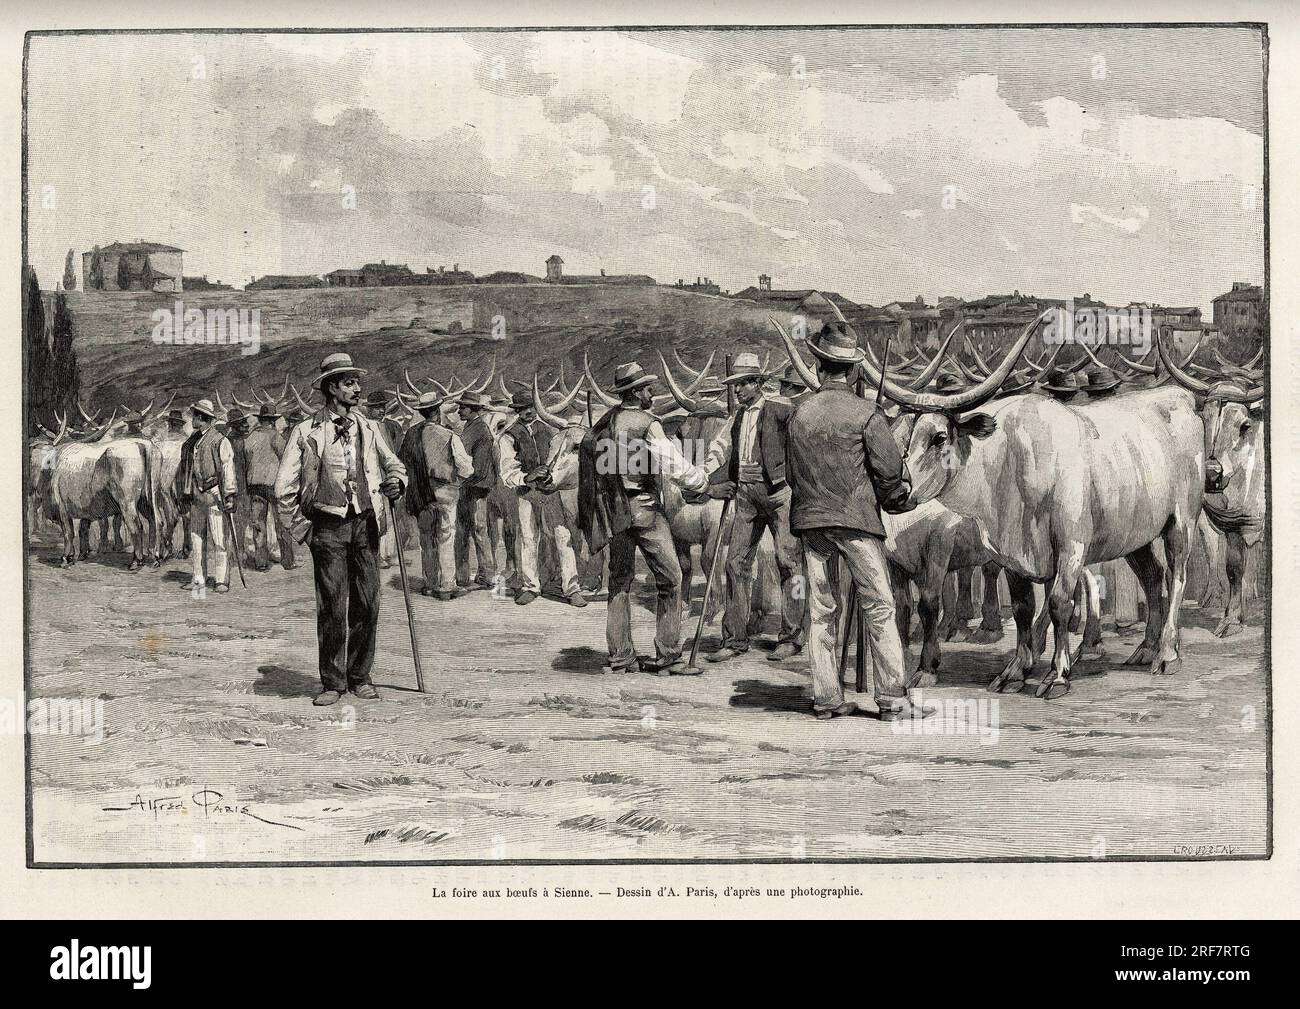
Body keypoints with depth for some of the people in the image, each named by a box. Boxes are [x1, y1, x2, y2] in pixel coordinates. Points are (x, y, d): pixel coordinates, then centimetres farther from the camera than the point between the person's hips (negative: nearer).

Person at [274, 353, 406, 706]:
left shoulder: (368, 428, 10)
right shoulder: (306, 432, -1)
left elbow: (394, 464, 17)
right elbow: (284, 488, 1)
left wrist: (395, 481, -7)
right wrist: (301, 529, -1)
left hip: (365, 522, 3)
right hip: (328, 524, -3)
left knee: (367, 603, 2)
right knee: (332, 606, -3)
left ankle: (360, 676, 15)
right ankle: (332, 681, 7)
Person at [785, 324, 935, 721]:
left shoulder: (799, 412, 6)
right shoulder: (866, 413, -8)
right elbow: (890, 469, -9)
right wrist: (893, 496, 10)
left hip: (809, 519, 5)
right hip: (856, 518, -4)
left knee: (821, 609, 8)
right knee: (879, 606, 0)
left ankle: (827, 697, 9)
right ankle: (892, 698, -3)